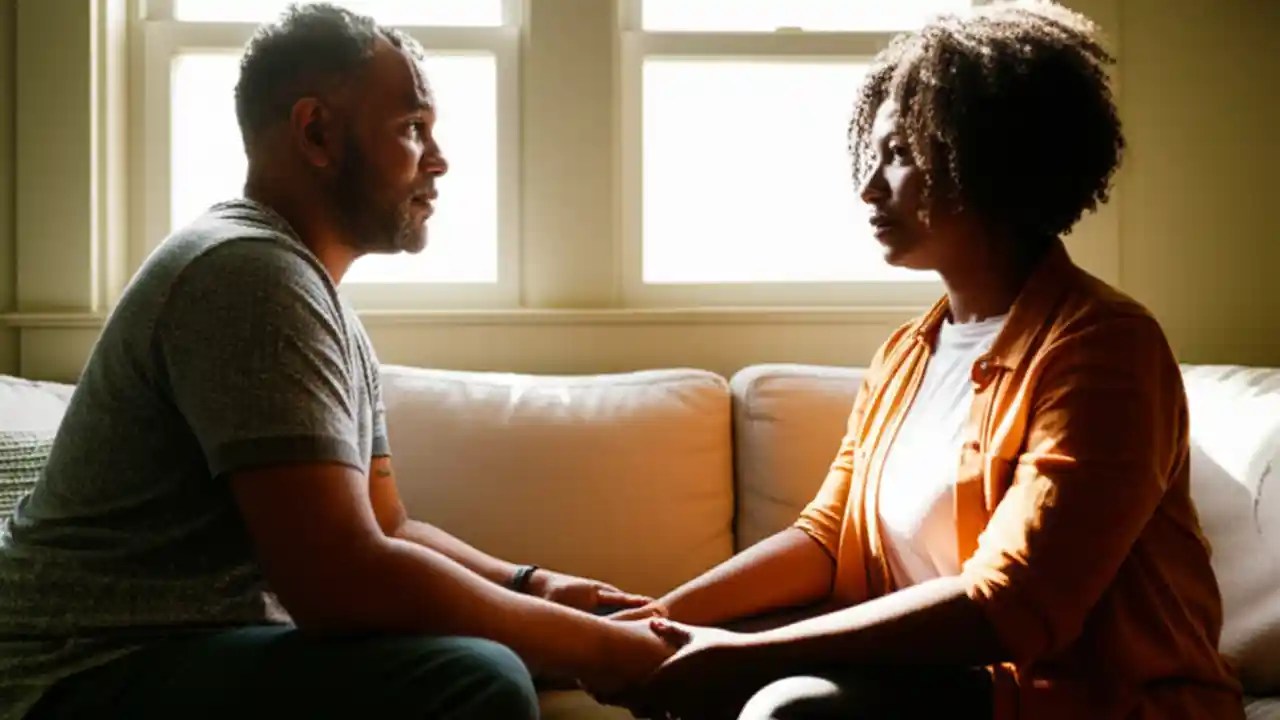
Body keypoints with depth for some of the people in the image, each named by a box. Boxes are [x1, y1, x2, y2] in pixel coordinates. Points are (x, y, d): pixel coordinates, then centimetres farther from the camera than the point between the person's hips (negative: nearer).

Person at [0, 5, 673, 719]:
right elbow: (342, 580, -26)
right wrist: (597, 645, -17)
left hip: (201, 645, 10)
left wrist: (532, 585, 0)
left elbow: (387, 530, 17)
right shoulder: (252, 272, -18)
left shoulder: (313, 290, 14)